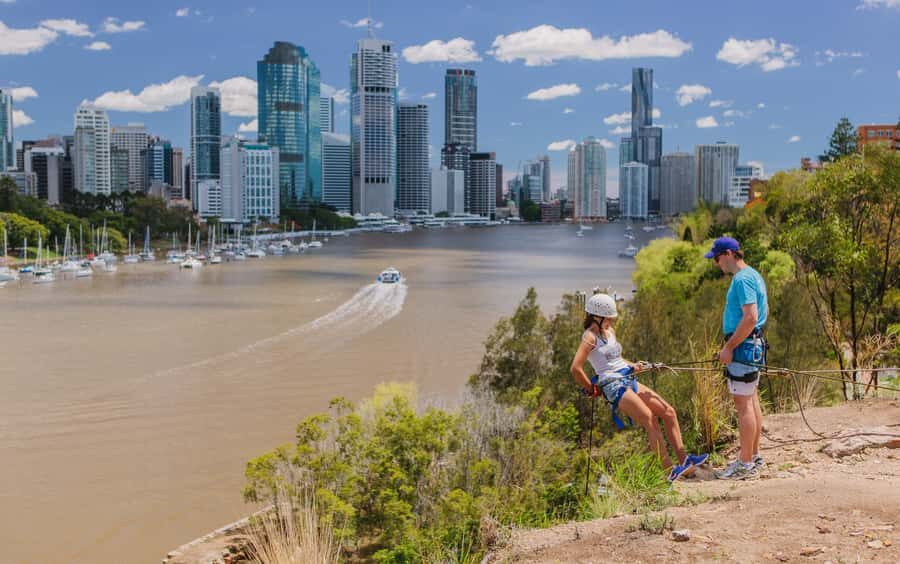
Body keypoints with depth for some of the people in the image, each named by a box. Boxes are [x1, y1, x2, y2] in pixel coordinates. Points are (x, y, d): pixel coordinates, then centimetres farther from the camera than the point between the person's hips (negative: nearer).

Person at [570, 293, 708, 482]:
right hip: (613, 385, -9)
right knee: (650, 420, -23)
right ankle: (670, 471, -24)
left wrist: (632, 366, 11)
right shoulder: (590, 336, -9)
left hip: (630, 381, 9)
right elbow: (576, 368, -18)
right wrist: (591, 389, -8)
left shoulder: (610, 332, 18)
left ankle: (683, 459, 1)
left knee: (668, 412, 0)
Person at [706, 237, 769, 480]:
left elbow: (750, 317, -25)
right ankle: (754, 456, 24)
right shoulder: (753, 275, 16)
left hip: (743, 347, -11)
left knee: (743, 404, -7)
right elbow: (759, 314, 22)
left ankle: (746, 465, -4)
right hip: (754, 344, 11)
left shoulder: (742, 280, -17)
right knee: (751, 401, 15)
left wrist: (729, 347, -20)